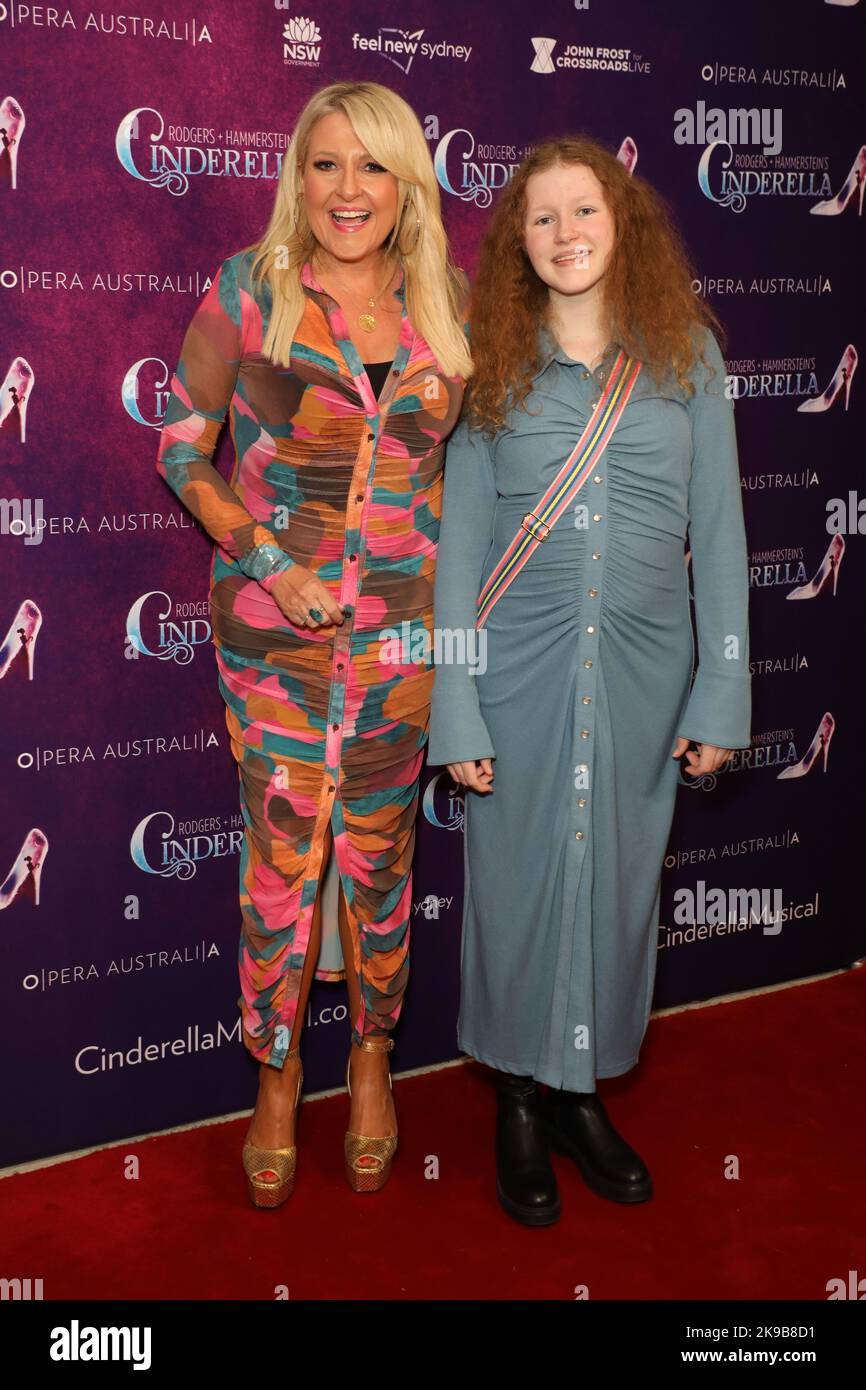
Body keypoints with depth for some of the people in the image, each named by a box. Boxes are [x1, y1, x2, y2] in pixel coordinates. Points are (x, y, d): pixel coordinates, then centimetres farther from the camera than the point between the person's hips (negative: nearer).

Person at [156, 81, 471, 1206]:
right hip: (274, 617, -2)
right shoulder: (246, 293, -6)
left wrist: (450, 574, 4)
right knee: (281, 853, 4)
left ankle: (372, 1058, 33)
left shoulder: (445, 300, 3)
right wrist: (265, 559, -11)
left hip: (402, 622, 2)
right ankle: (276, 1075, 27)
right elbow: (181, 446, -1)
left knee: (379, 851, 11)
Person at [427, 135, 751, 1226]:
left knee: (619, 881, 10)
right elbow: (460, 541, 1)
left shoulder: (687, 353, 3)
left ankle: (584, 1094, 31)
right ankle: (519, 1104, 26)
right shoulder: (493, 366, 2)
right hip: (522, 669, -1)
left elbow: (717, 530, 4)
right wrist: (455, 713, -4)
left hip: (644, 669, 1)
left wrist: (722, 693, -1)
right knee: (519, 881, 6)